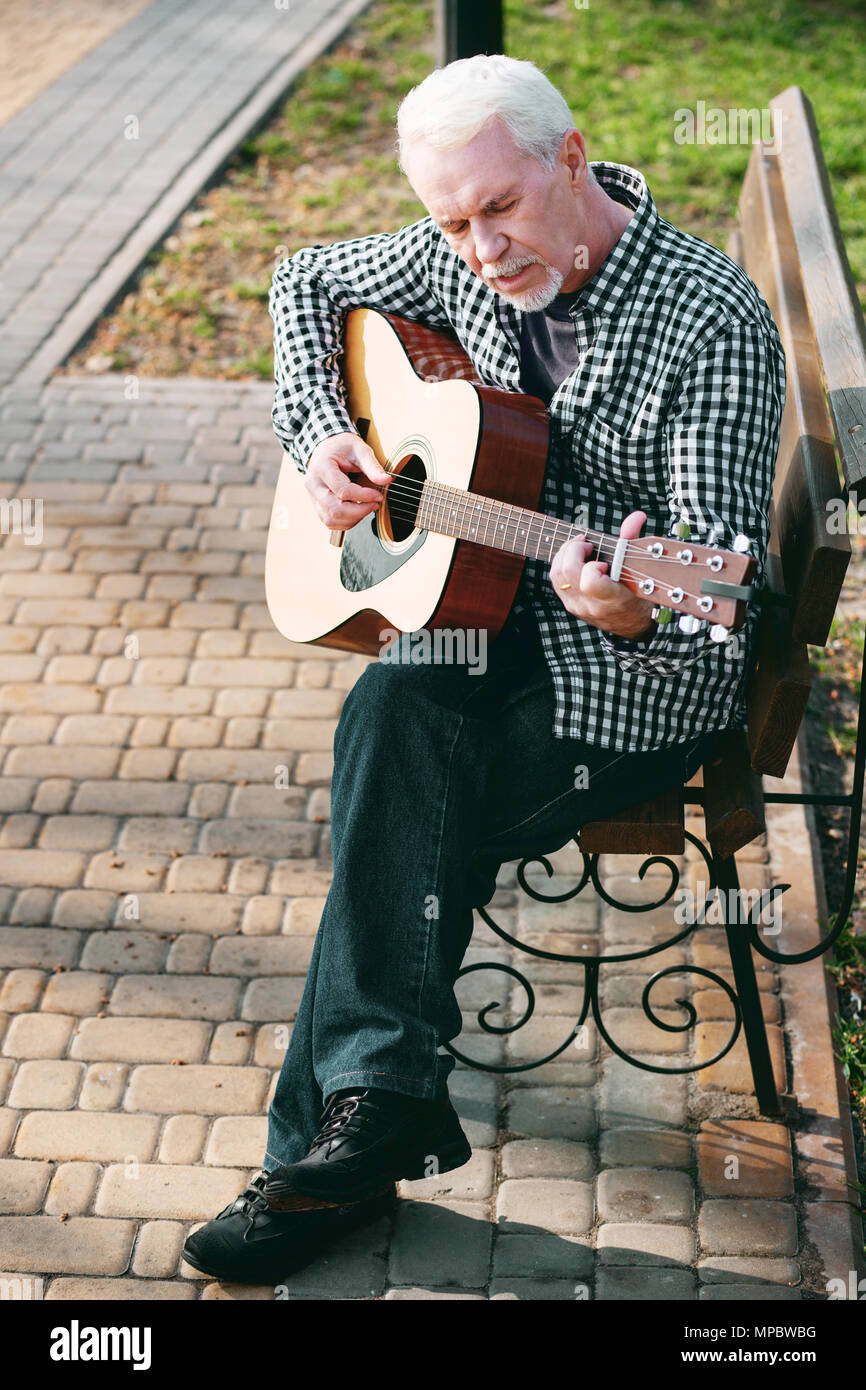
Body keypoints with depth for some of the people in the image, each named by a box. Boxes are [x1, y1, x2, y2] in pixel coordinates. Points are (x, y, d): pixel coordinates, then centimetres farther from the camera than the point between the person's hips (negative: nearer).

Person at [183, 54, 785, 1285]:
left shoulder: (711, 323, -19)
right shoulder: (464, 261, 0)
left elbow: (723, 571, -23)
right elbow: (308, 282, 19)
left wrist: (636, 611, -45)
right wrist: (321, 432, 2)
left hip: (646, 676, -5)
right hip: (495, 618, 5)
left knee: (402, 809, -25)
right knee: (395, 716, -27)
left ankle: (333, 1142, -12)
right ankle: (383, 1111, -20)